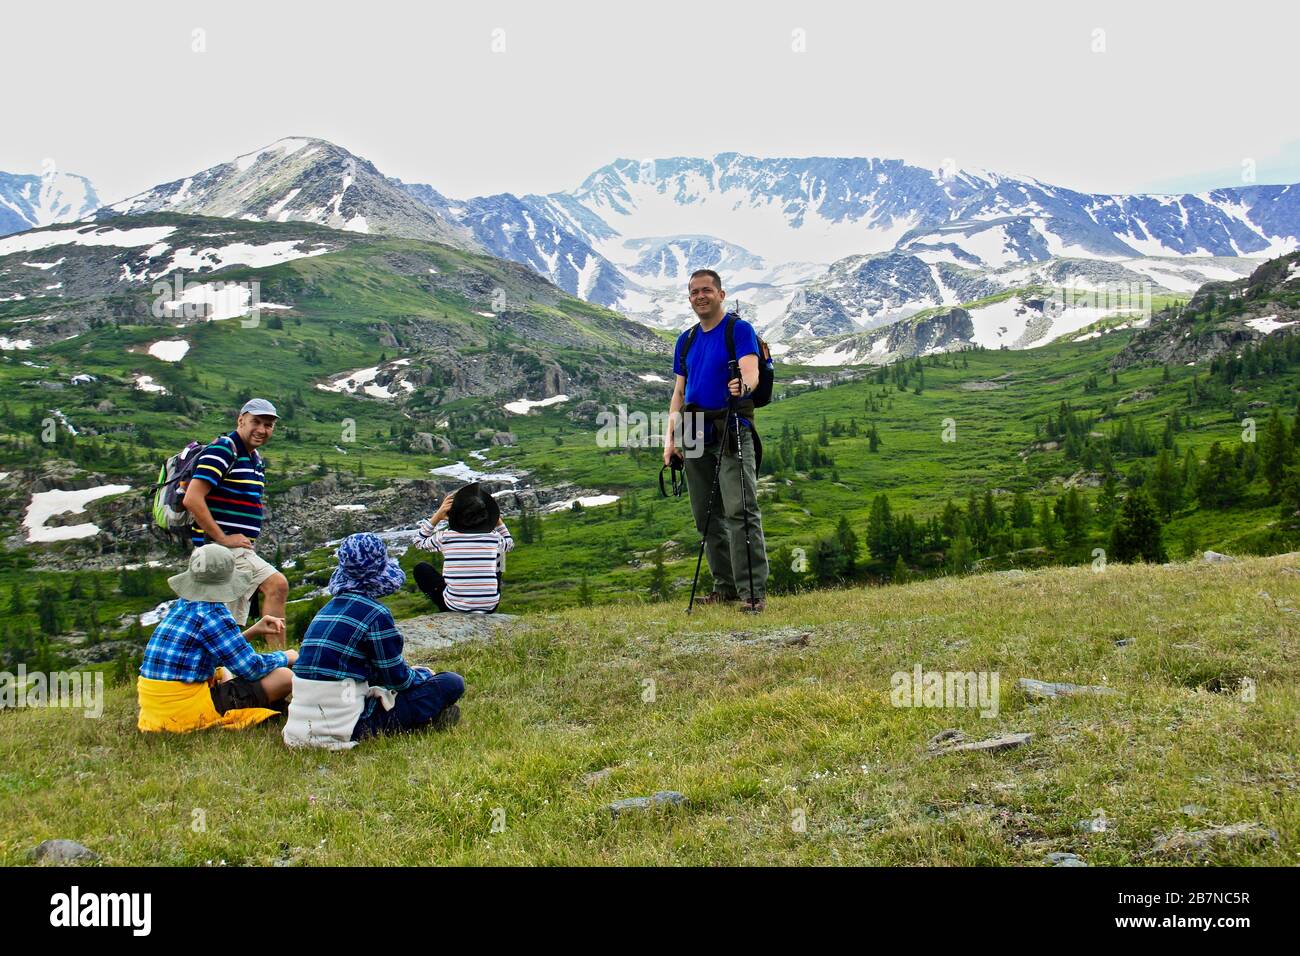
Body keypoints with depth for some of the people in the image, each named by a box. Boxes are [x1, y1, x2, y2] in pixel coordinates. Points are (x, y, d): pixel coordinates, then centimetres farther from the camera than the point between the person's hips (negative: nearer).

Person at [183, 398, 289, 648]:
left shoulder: (256, 460, 18)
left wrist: (247, 542, 14)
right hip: (222, 549, -10)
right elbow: (192, 499, -20)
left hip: (238, 550, 10)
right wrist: (223, 539, -19)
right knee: (277, 584, -19)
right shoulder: (222, 450, -11)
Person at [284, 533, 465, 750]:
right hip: (343, 729, -8)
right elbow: (398, 679, -4)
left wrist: (412, 672, 26)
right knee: (452, 683, -6)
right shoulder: (375, 613, -11)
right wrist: (424, 674, 17)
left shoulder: (328, 608, 13)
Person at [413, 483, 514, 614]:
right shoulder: (493, 537, -4)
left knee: (421, 568, 20)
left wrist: (438, 514, 5)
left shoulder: (445, 537, -7)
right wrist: (496, 517, 13)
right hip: (489, 608, 2)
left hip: (455, 607, -2)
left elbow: (419, 541, 14)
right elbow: (510, 544, 22)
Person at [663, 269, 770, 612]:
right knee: (706, 516, 7)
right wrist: (670, 437, 7)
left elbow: (751, 372, -17)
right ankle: (725, 587, 15)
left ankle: (753, 591, -12)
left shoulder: (740, 330, -2)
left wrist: (743, 385, -41)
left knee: (740, 512, -13)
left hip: (731, 432, -6)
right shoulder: (686, 340, 17)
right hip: (695, 435, 7)